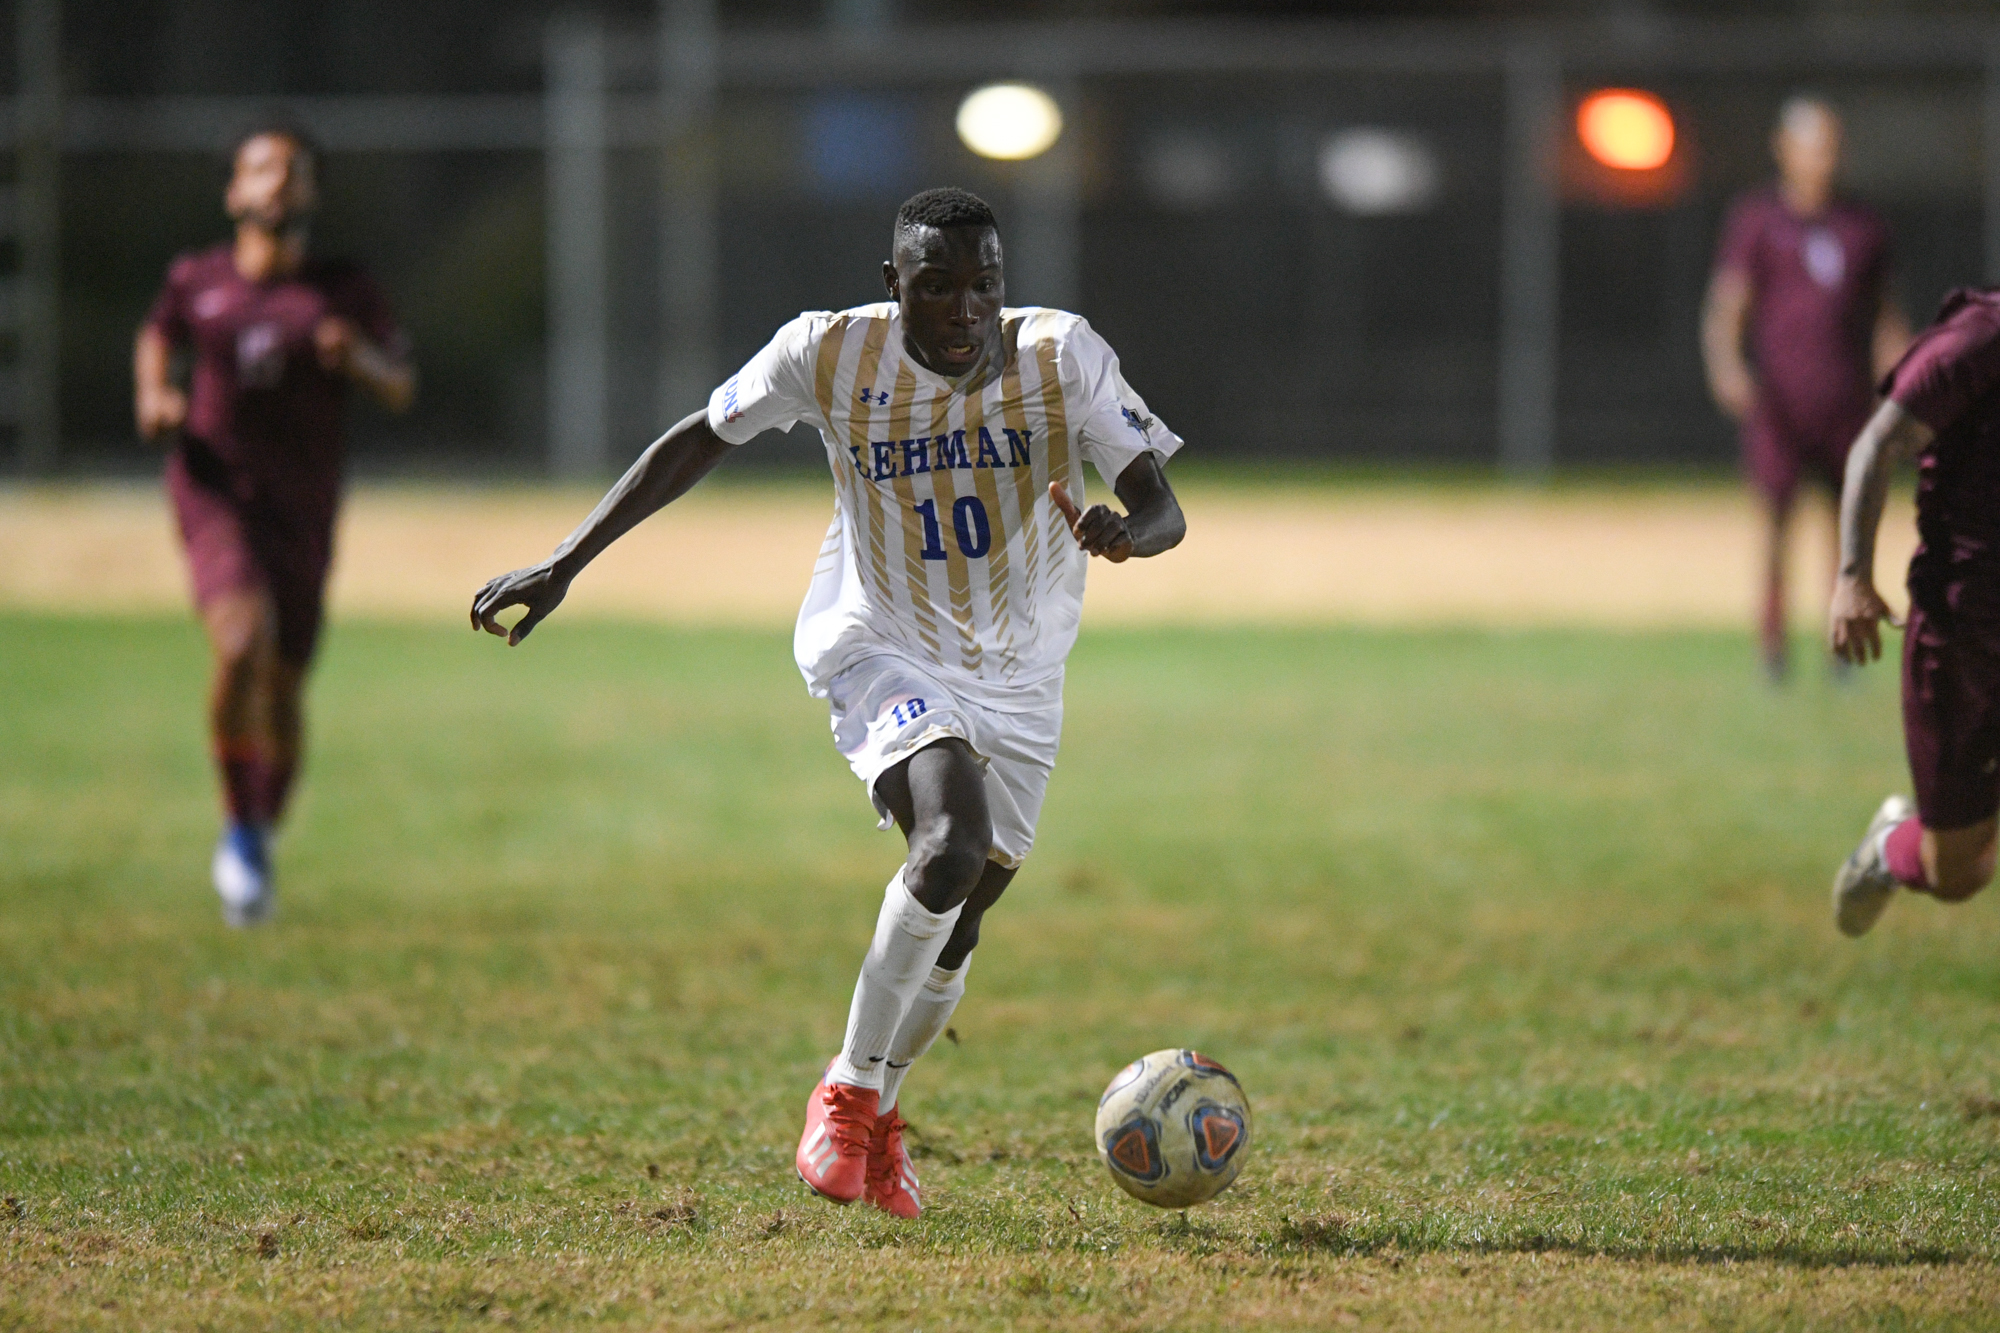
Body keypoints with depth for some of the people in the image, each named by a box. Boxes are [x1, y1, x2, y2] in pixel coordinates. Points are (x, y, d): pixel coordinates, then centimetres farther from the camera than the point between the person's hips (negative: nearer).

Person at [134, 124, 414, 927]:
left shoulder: (342, 292, -1)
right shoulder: (197, 281, 1)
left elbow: (400, 391, 5)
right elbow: (157, 337, 22)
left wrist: (360, 358, -16)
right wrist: (152, 396, 2)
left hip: (301, 507, 1)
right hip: (214, 489, -1)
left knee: (283, 685, 7)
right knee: (242, 643, -25)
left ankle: (261, 840, 33)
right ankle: (239, 828, -8)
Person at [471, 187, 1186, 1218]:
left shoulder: (1064, 356, -14)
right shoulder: (832, 354, -15)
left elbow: (1163, 510, -17)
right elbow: (697, 443, -2)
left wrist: (1126, 533, -43)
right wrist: (563, 565, -4)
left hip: (1018, 679, 3)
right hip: (878, 649, -3)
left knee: (955, 926, 10)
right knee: (953, 842, -29)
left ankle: (875, 1106, 38)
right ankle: (846, 1093, -16)